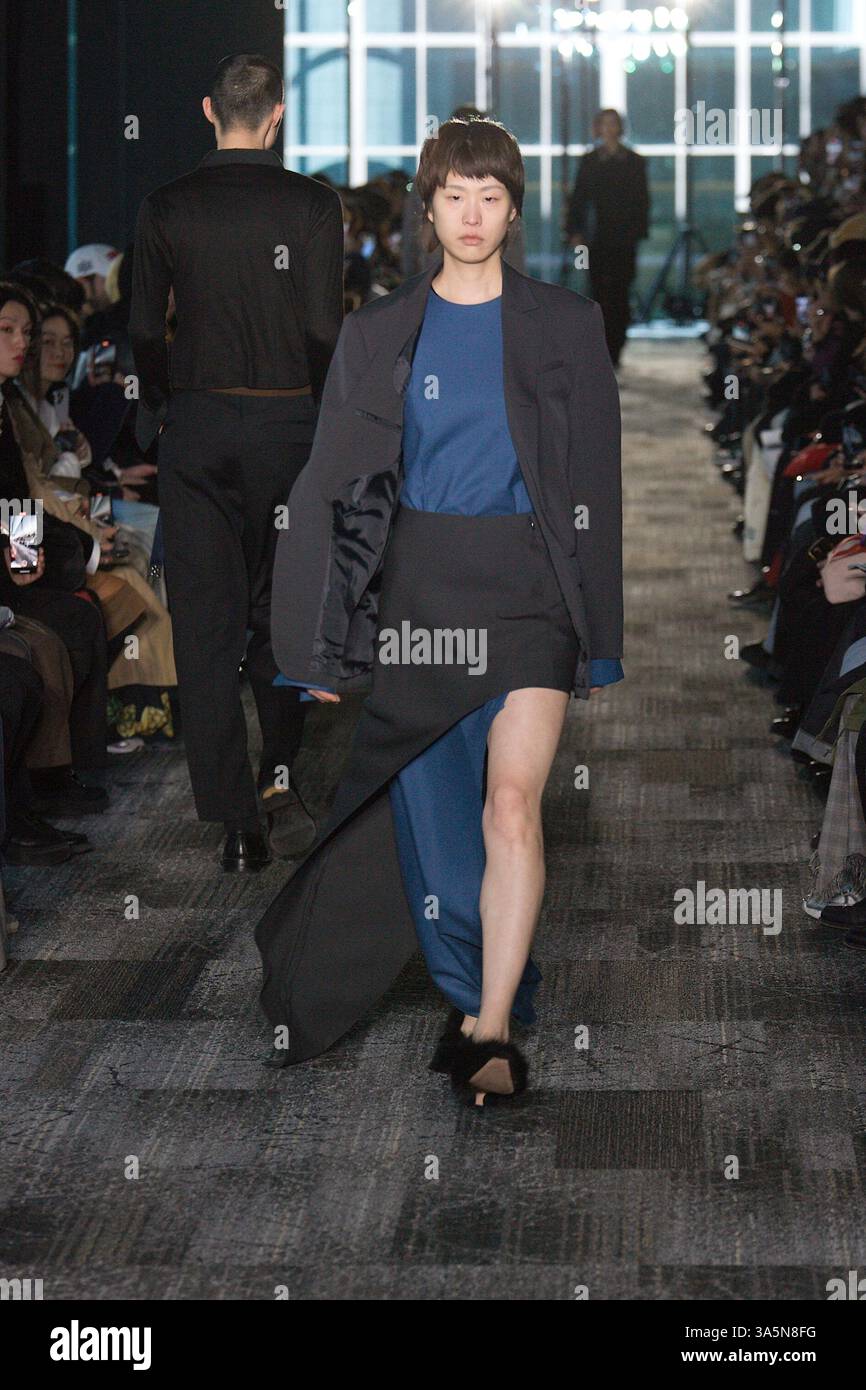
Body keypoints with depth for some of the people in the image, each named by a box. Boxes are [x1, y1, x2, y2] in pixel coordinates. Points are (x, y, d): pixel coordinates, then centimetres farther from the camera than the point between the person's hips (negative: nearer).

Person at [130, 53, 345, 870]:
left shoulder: (165, 210, -1)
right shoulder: (313, 206, -5)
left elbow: (144, 331, 1)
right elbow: (325, 329, -7)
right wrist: (327, 414, 7)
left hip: (196, 425, 1)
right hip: (286, 420, 0)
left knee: (206, 621, 3)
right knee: (279, 606, 17)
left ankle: (235, 822, 2)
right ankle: (280, 771, 5)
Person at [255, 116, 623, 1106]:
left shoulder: (565, 328, 6)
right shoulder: (377, 334, 9)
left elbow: (596, 487, 7)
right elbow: (330, 486, 9)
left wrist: (600, 638, 3)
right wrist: (323, 641, 4)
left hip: (528, 587, -2)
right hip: (412, 590, 2)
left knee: (512, 803, -16)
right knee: (429, 817, 6)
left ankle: (487, 1034, -14)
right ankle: (481, 1003, 26)